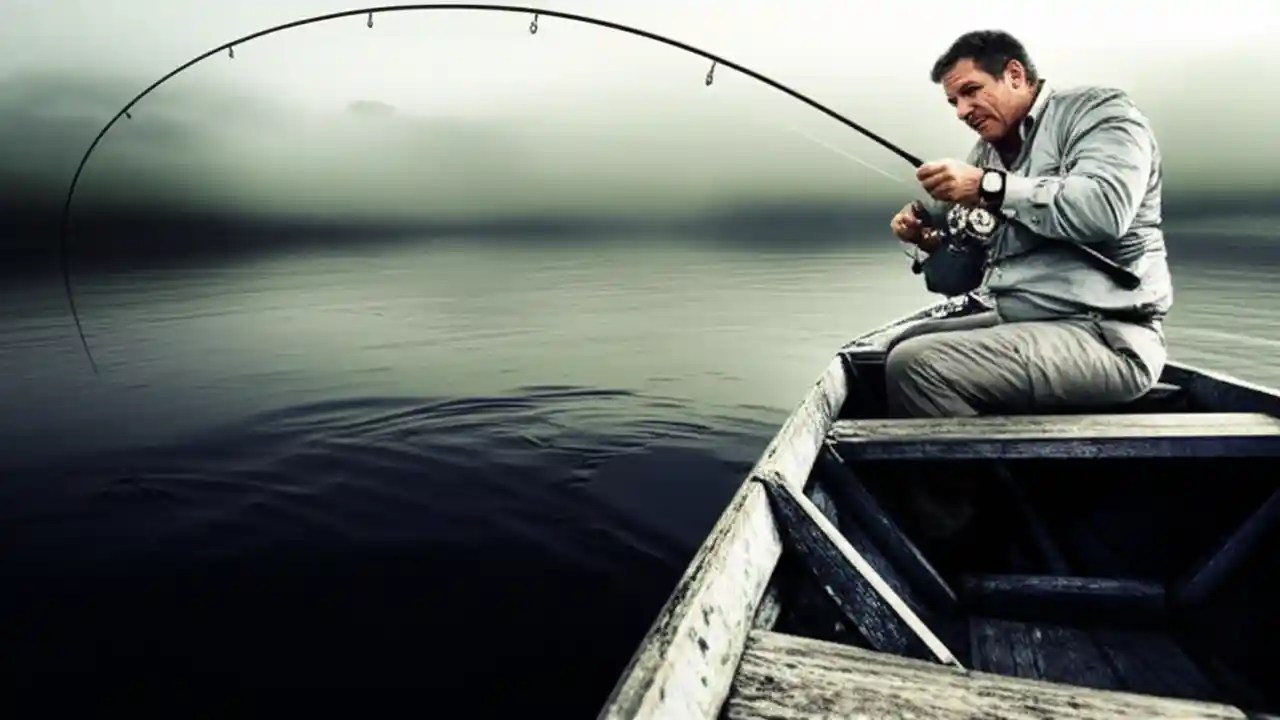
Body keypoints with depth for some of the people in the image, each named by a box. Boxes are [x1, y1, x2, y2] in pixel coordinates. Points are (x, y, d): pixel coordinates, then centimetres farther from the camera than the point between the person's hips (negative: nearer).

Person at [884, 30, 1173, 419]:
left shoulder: (1098, 110, -3)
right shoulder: (984, 154, 15)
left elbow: (1105, 210, -25)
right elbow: (958, 279, 17)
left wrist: (989, 186, -22)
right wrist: (930, 244, -3)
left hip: (1103, 337, -8)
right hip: (1020, 324, 8)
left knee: (914, 366, -25)